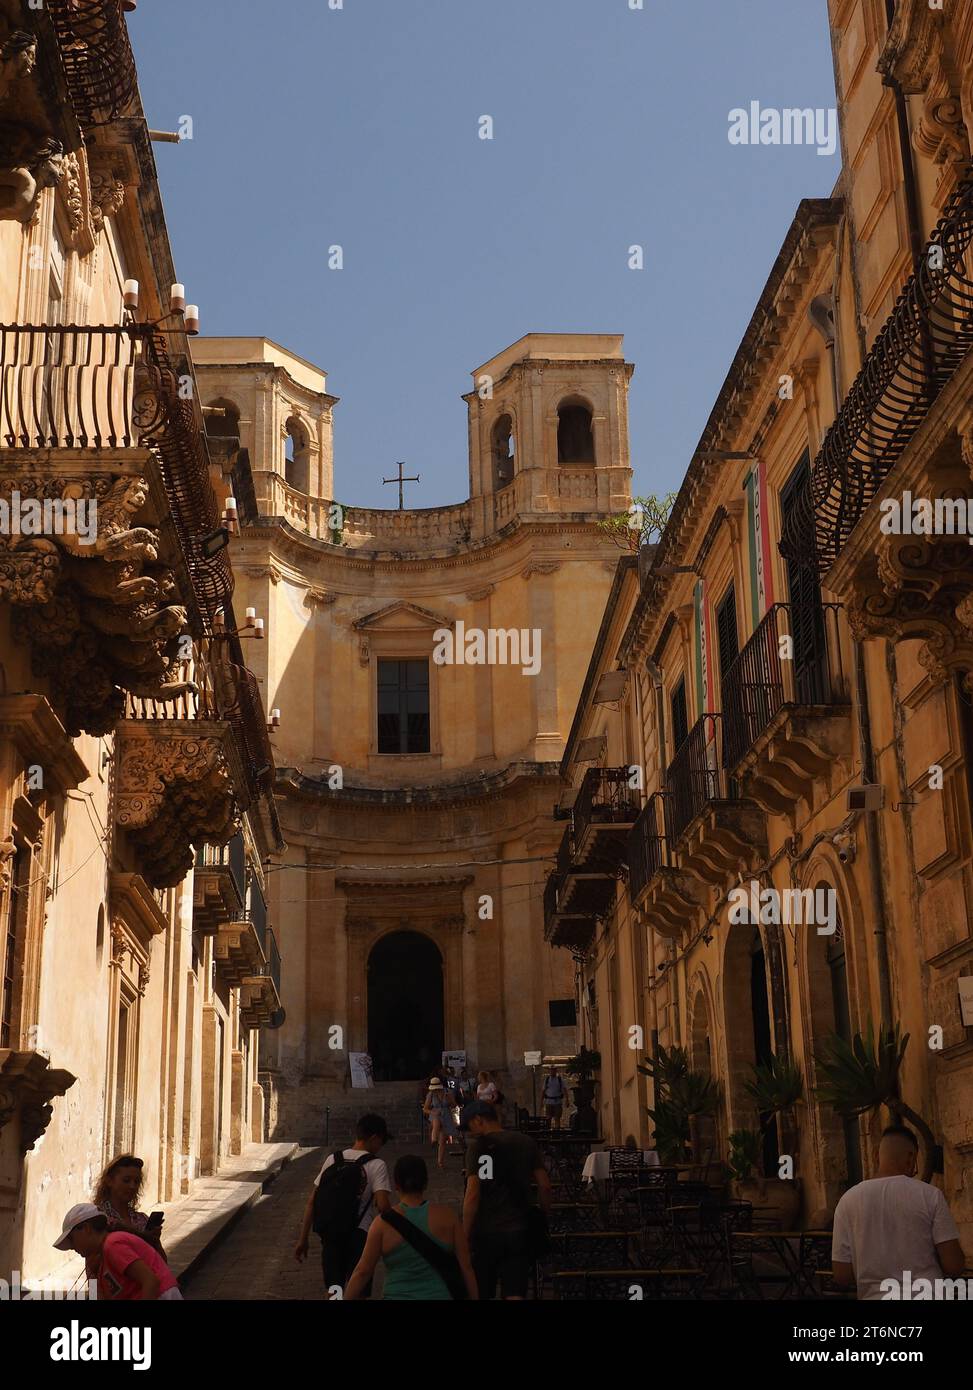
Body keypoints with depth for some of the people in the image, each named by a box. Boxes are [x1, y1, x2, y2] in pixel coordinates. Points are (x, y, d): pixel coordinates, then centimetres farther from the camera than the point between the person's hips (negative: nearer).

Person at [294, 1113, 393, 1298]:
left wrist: (303, 1239, 12)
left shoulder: (332, 1159, 8)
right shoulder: (376, 1165, -5)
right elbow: (383, 1205, -17)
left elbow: (312, 1201, 8)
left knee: (333, 1287, 17)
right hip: (359, 1235, -3)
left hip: (328, 1234, 3)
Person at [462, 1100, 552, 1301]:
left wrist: (465, 1237, -8)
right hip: (519, 1231, 4)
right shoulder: (526, 1142, 6)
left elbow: (472, 1195, -13)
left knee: (480, 1294, 11)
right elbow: (545, 1185, 5)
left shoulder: (478, 1147, -8)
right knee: (515, 1294, 3)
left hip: (486, 1233, -3)